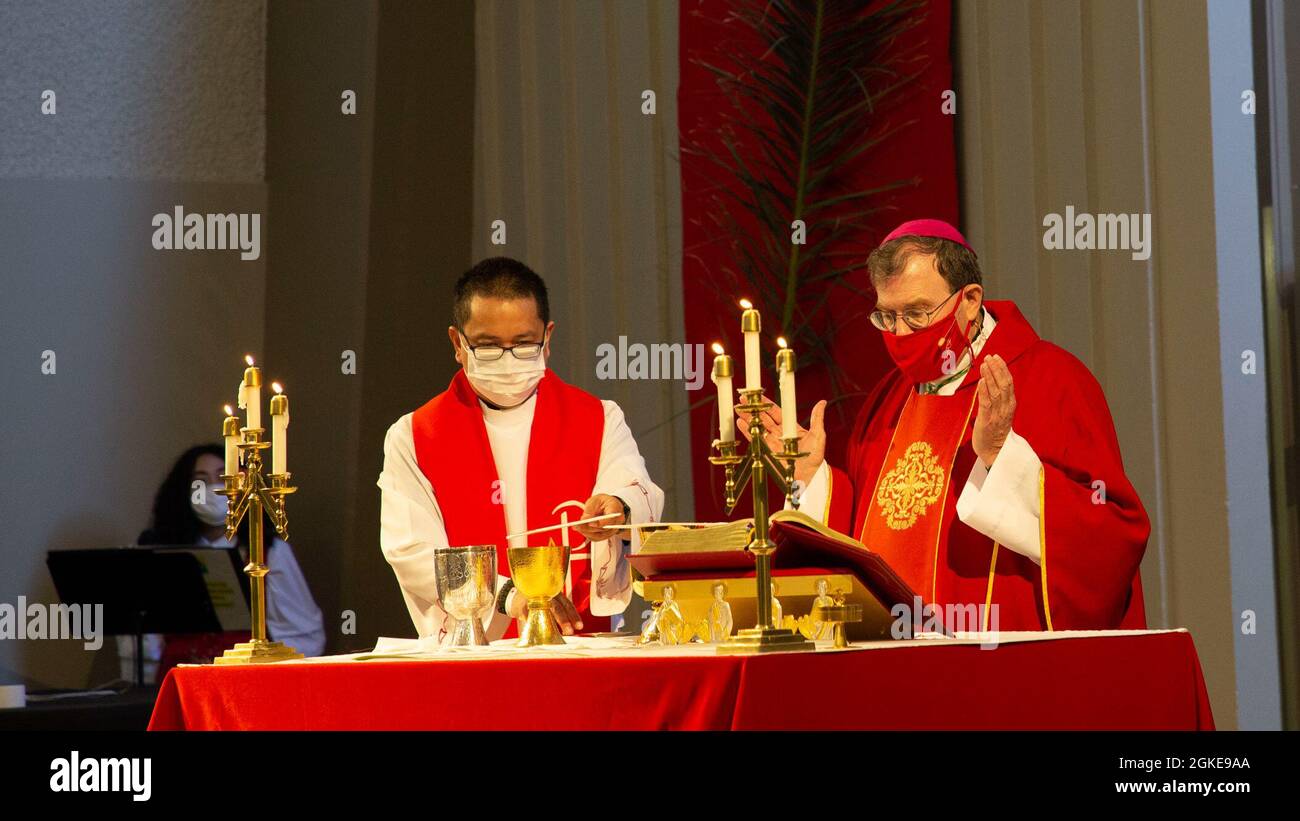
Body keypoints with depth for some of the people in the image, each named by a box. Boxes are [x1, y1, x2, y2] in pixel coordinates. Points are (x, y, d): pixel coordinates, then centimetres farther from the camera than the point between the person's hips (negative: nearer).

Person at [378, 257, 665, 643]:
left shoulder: (601, 422, 17)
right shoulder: (412, 437, 13)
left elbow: (643, 502, 1)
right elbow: (412, 551, 2)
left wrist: (619, 513, -25)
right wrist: (507, 595, -14)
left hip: (581, 643, 1)